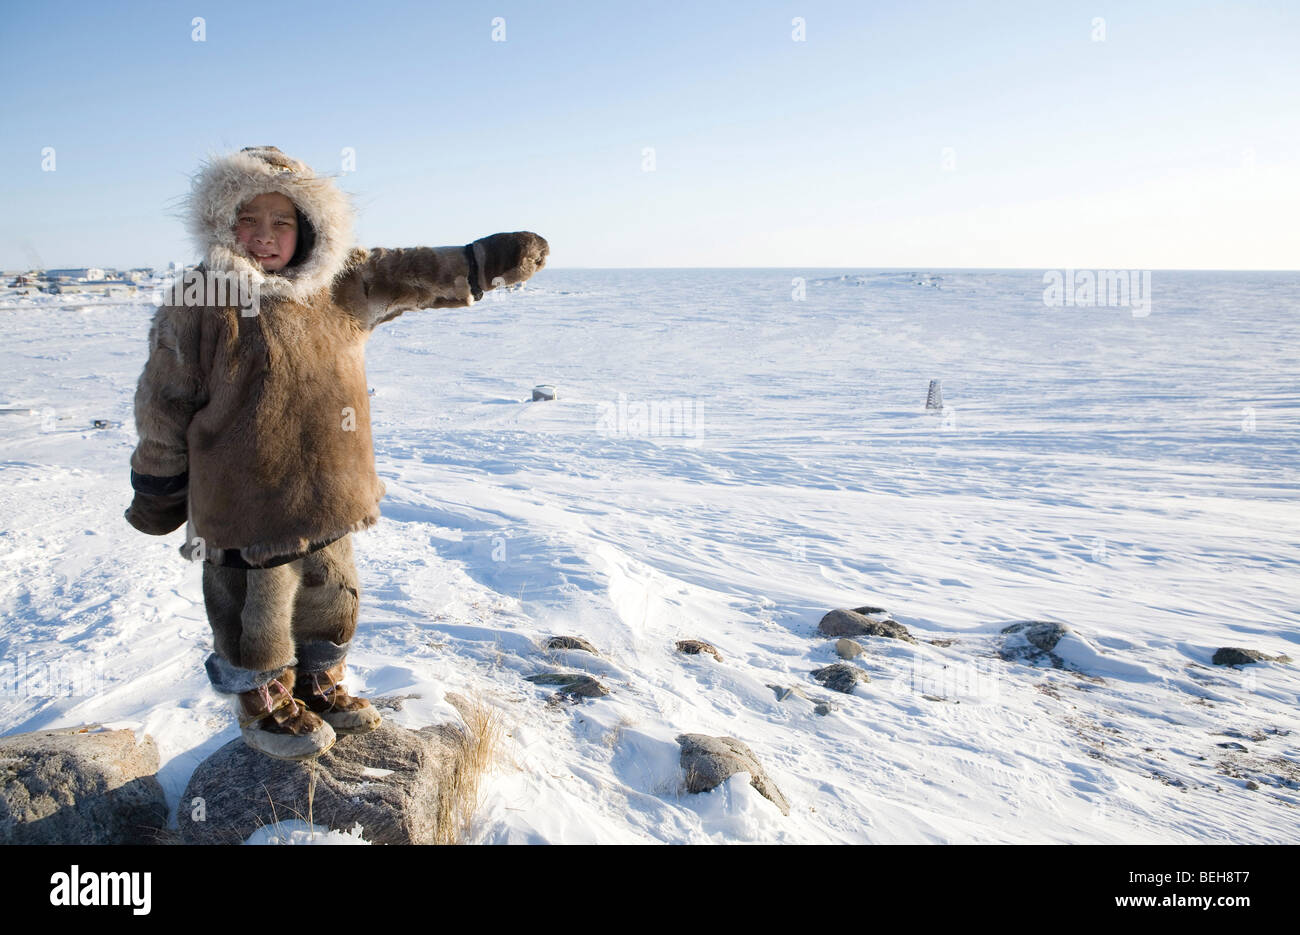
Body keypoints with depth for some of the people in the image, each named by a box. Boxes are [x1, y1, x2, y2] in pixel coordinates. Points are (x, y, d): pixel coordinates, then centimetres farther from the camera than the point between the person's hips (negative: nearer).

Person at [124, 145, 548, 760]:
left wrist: (489, 261, 3)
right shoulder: (198, 305, -10)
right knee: (256, 607, 9)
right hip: (243, 504, -5)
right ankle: (264, 704, 31)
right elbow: (163, 408, -5)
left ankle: (318, 685, 42)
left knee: (331, 594, 20)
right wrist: (157, 494, 0)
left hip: (328, 501, 6)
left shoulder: (342, 289, 3)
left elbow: (415, 275, 8)